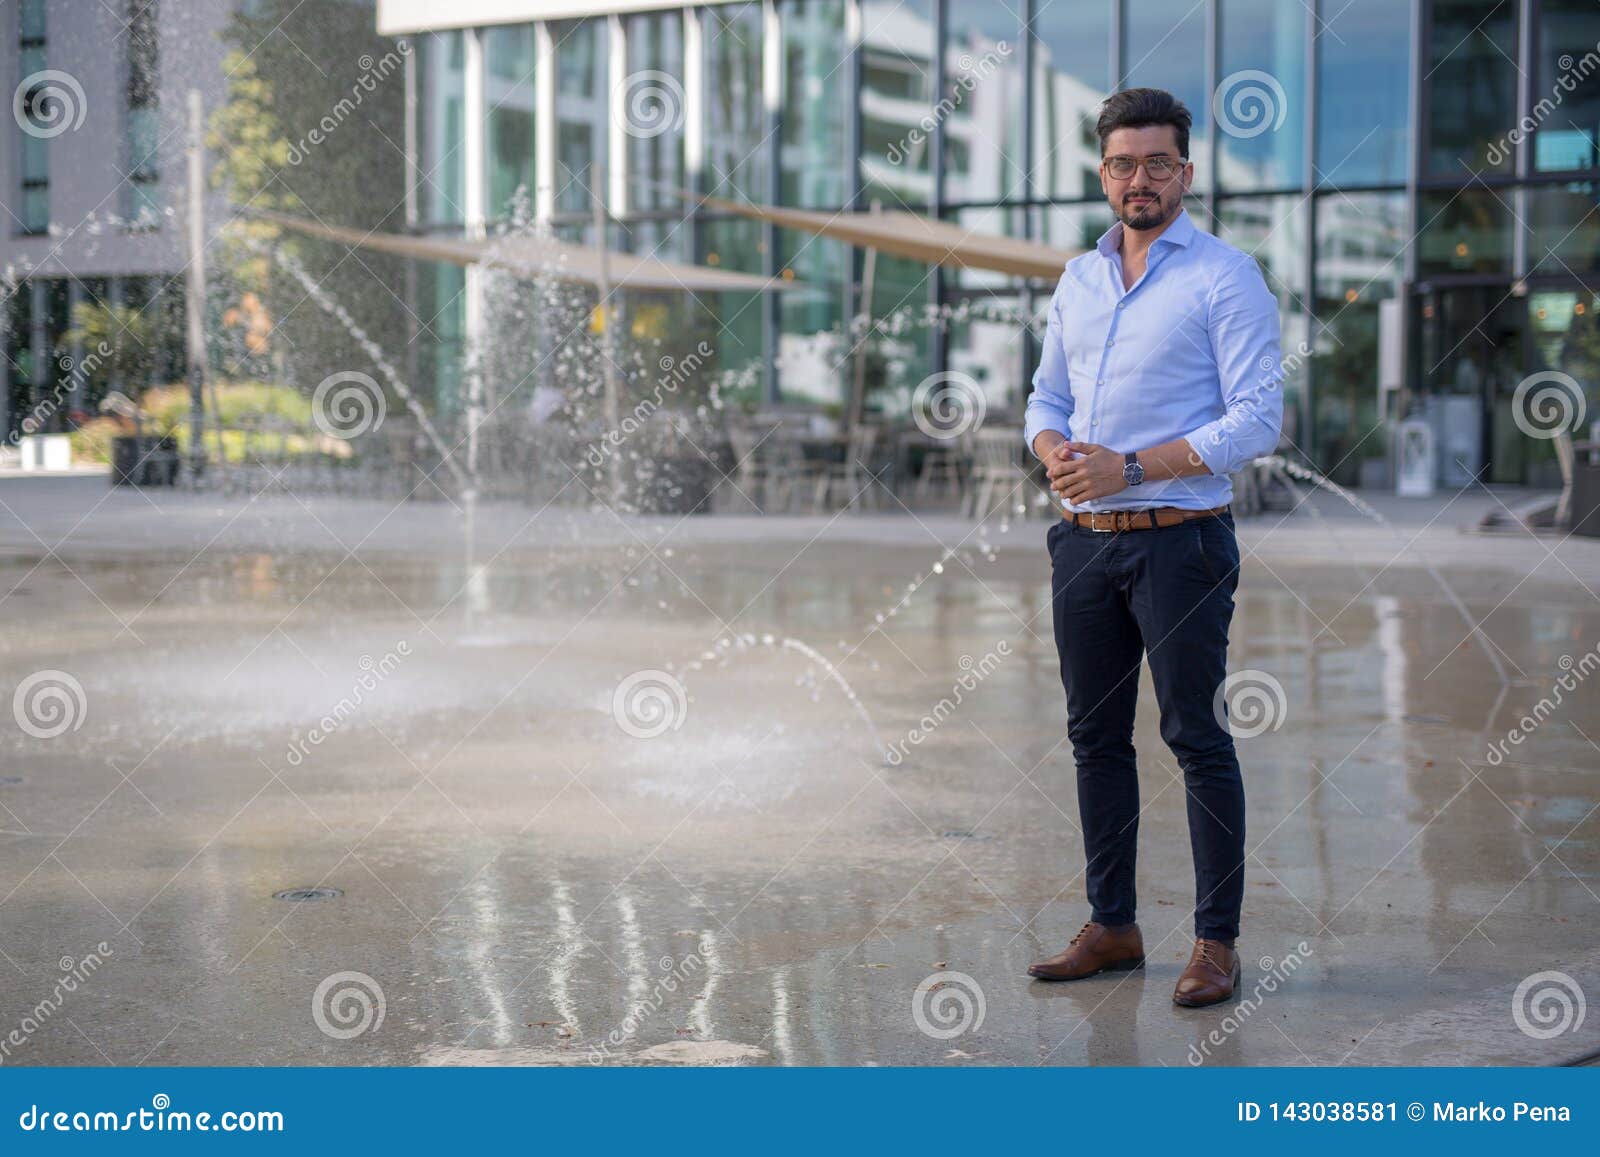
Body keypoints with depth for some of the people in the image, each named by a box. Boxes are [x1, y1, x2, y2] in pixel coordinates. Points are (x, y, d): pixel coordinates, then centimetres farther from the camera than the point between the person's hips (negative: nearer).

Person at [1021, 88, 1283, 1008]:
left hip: (1178, 541, -6)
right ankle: (1113, 928, 21)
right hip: (1085, 541, 6)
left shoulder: (1225, 276, -6)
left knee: (1198, 739, -3)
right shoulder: (1079, 278, 14)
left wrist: (1129, 467, -18)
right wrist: (1056, 453, -5)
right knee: (1096, 737, 11)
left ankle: (1218, 941, 4)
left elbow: (1259, 418, -13)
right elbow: (1047, 398, 19)